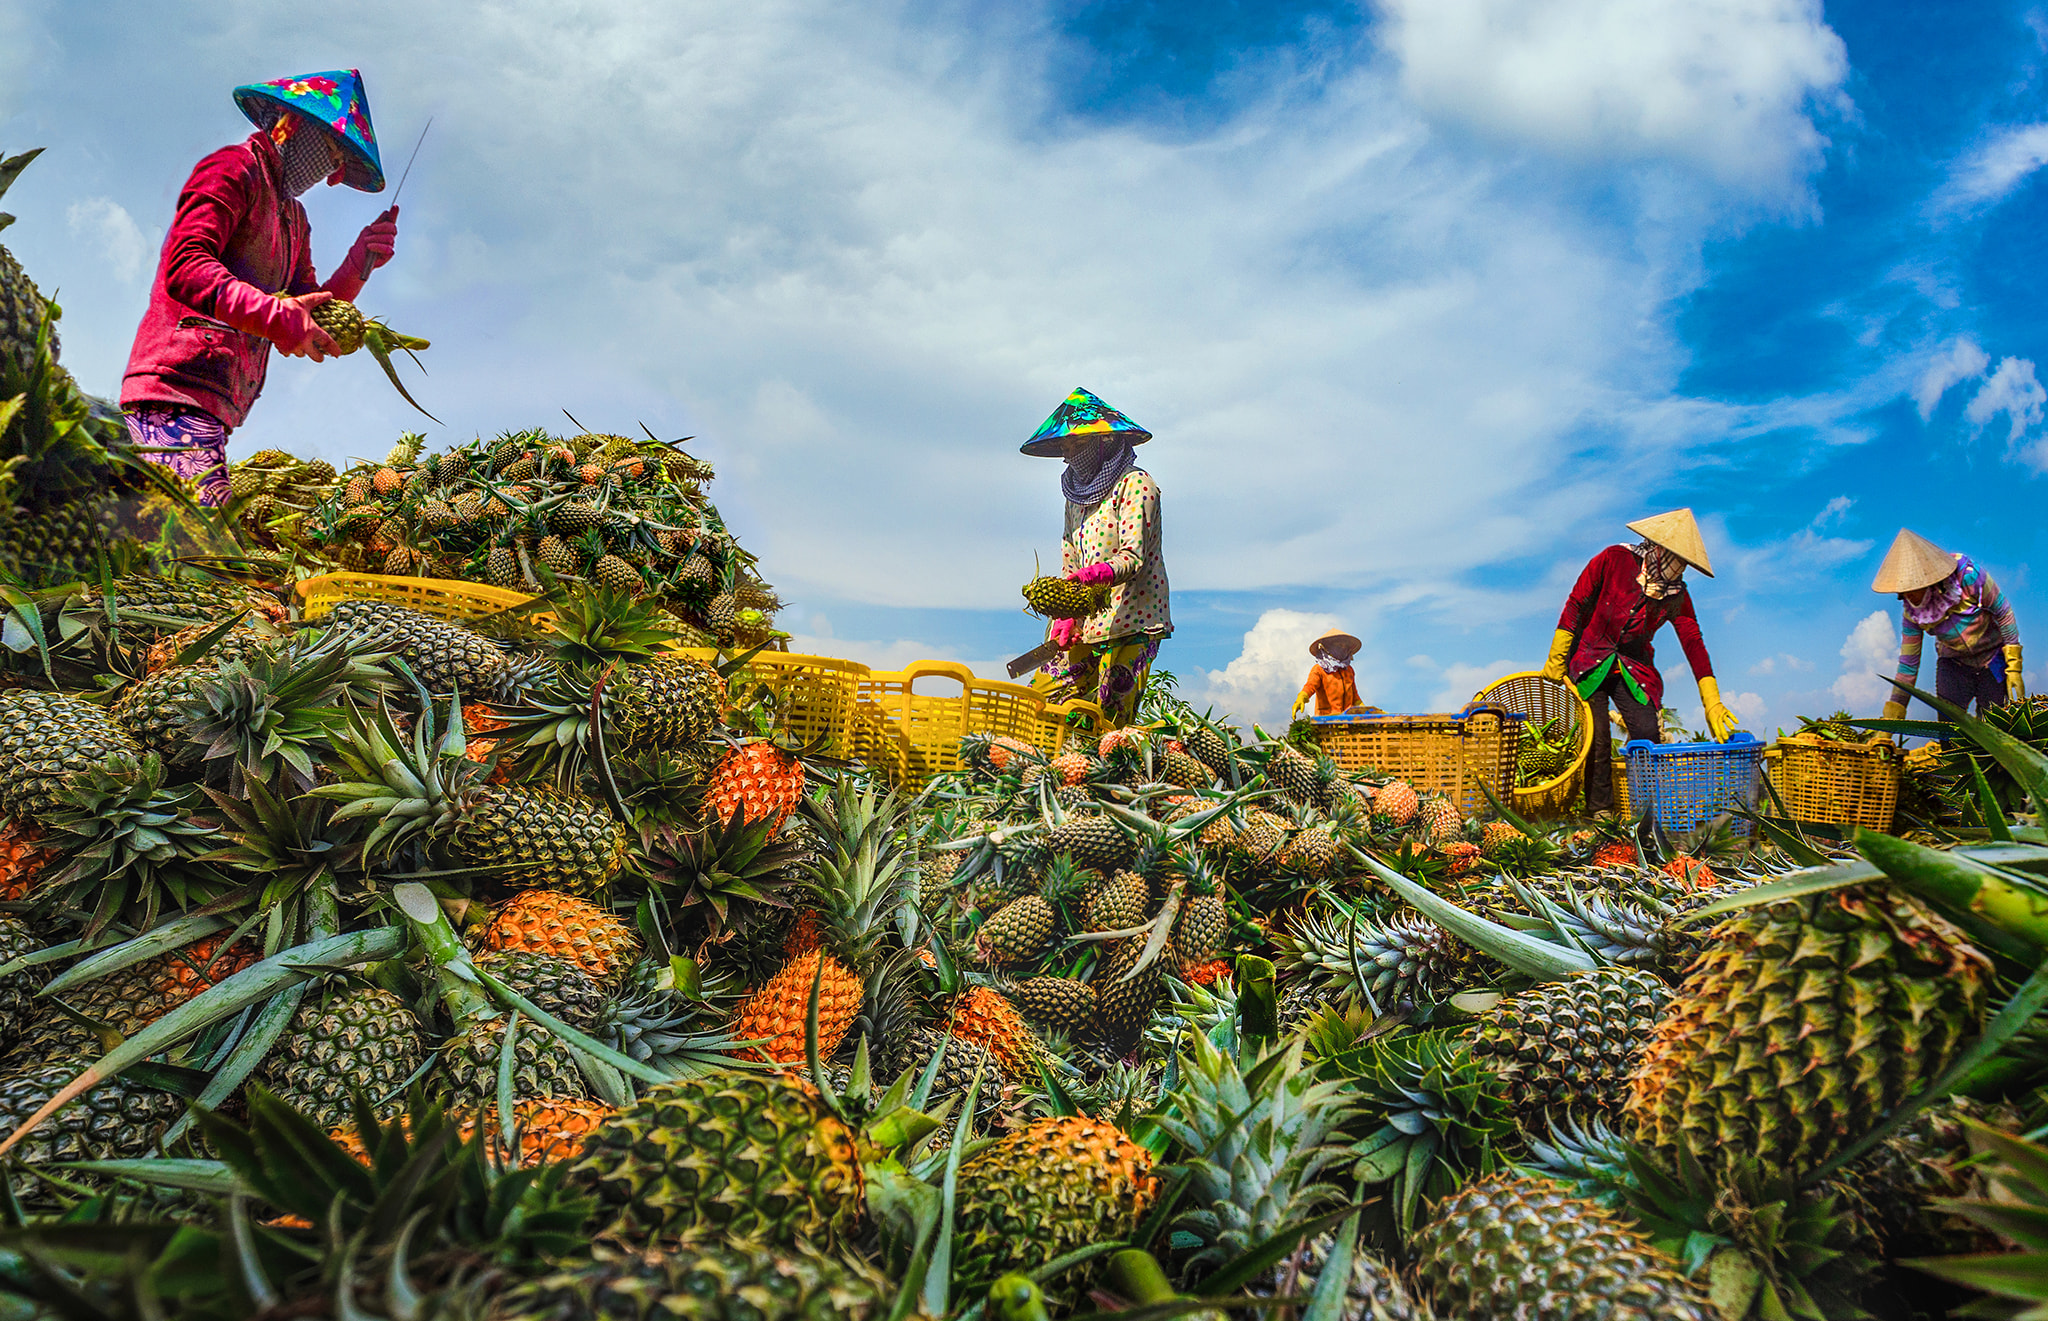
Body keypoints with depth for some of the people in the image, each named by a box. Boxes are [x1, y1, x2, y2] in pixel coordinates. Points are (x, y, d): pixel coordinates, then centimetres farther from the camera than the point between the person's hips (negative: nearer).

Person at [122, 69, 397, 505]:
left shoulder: (294, 218, 28)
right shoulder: (235, 167, 1)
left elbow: (311, 319, 18)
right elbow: (184, 268, -15)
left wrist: (360, 262, 6)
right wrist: (275, 315, -26)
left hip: (217, 401, 10)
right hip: (180, 386, -10)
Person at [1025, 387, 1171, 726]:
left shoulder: (1135, 485, -5)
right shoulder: (1076, 494, 18)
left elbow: (1133, 558, -15)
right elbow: (1070, 564, 15)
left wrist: (1095, 576, -35)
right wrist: (1066, 619, 0)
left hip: (1129, 625, -7)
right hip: (1086, 625, 7)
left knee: (1108, 724, -9)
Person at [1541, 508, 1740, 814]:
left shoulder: (1676, 594, -3)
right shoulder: (1614, 560, -14)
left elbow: (1694, 643, -4)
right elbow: (1575, 605, -10)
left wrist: (1712, 702, -11)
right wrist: (1556, 659, -11)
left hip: (1633, 669, 3)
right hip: (1588, 662, -3)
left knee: (1648, 734, -12)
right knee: (1597, 741, -11)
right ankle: (1599, 811, 5)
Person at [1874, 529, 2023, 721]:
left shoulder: (1967, 574, -27)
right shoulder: (1911, 611, -17)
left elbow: (2003, 612, -13)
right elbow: (1908, 665, -10)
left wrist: (2014, 667, -14)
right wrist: (1888, 725, -12)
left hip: (1993, 657, -1)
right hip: (1953, 663, 2)